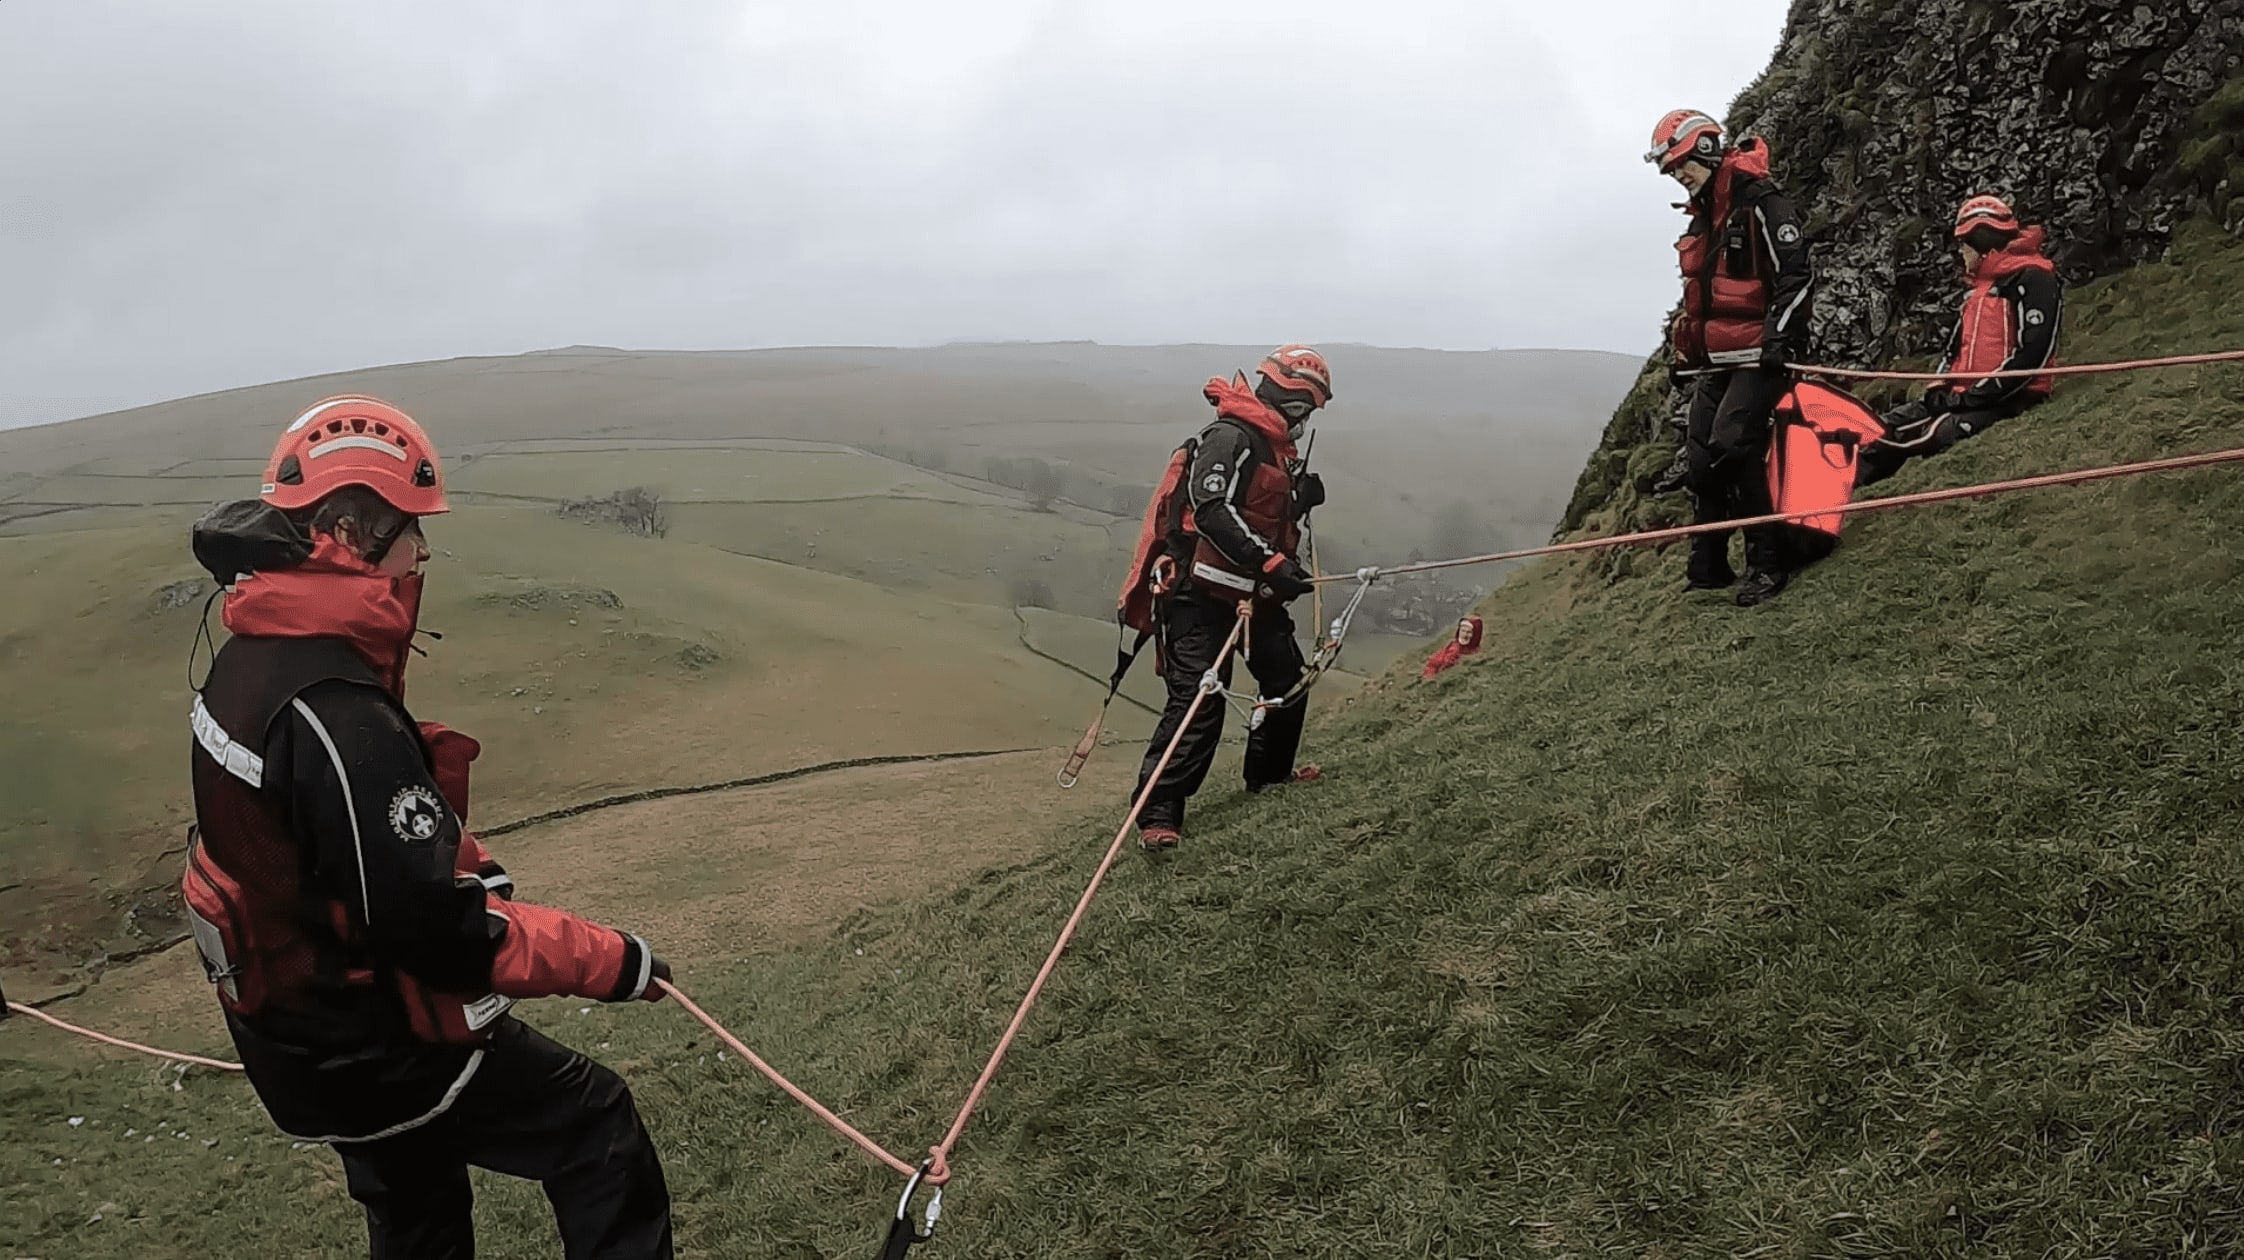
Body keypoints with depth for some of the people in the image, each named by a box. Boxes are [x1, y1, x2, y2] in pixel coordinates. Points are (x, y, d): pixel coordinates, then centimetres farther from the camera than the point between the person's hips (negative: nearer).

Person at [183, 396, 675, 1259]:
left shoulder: (249, 660, 0)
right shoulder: (336, 716, -32)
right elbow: (431, 931, -30)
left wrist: (463, 865, 7)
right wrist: (609, 963, -22)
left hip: (301, 1026, 10)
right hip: (380, 1048, -10)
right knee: (596, 1129, 5)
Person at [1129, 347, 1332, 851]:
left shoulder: (1275, 446, 17)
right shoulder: (1231, 437, -15)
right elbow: (1212, 511, -26)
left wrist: (1303, 499, 4)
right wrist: (1271, 563, -30)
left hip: (1252, 591, 10)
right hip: (1202, 592, -10)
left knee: (1288, 677, 20)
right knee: (1199, 700, -16)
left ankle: (1269, 774, 41)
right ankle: (1158, 813, -12)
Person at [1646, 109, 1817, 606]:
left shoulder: (1761, 204, -10)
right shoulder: (1703, 218, 18)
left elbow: (1796, 274, -17)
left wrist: (1779, 337, -23)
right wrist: (1683, 352, 25)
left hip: (1759, 356, -9)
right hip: (1717, 360, 9)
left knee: (1732, 444, -22)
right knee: (1700, 455, 4)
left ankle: (1769, 560, -14)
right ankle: (1708, 567, 14)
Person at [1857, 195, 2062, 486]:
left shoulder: (2031, 279, -8)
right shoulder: (1980, 285, 23)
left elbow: (2031, 354, -18)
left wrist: (1977, 396, -17)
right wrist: (1939, 389, 6)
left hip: (2008, 399, -9)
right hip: (1965, 395, 9)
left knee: (1940, 434, -33)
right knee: (1889, 425, -9)